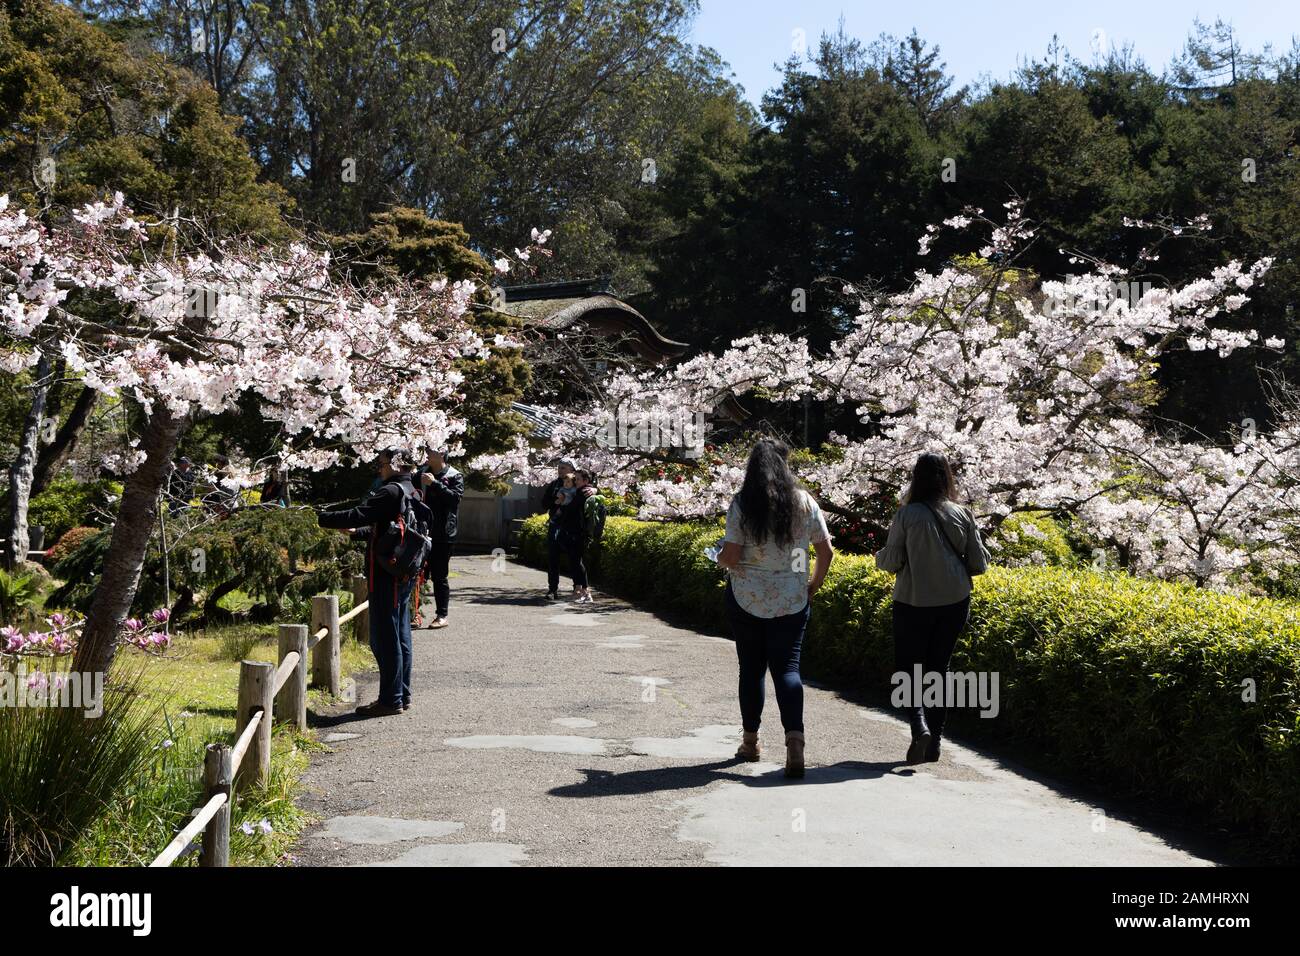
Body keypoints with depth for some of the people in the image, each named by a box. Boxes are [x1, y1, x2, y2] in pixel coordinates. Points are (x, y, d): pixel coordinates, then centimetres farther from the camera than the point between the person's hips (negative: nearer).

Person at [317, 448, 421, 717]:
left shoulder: (391, 491, -15)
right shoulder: (410, 492, 15)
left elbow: (358, 515, -22)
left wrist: (321, 519, -13)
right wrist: (358, 532, 18)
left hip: (387, 574, -10)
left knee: (385, 637, -5)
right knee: (400, 636, 14)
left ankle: (390, 700, -1)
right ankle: (402, 696, 21)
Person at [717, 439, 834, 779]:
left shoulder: (742, 504, -9)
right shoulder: (804, 502, -2)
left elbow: (730, 556, -12)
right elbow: (826, 551, 0)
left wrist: (719, 558, 10)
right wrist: (814, 585, 14)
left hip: (746, 598, -1)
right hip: (792, 601, 1)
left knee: (751, 668, 12)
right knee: (787, 668, 2)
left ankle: (750, 741, 23)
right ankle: (794, 740, -18)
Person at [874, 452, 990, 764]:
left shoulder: (906, 514, -12)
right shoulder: (963, 515, -3)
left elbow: (891, 562, -9)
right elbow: (979, 564, 0)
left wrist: (879, 556, 13)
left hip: (913, 603, -3)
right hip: (955, 602, 3)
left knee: (907, 668, 9)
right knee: (938, 668, 15)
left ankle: (919, 724, -15)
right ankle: (934, 739, 16)